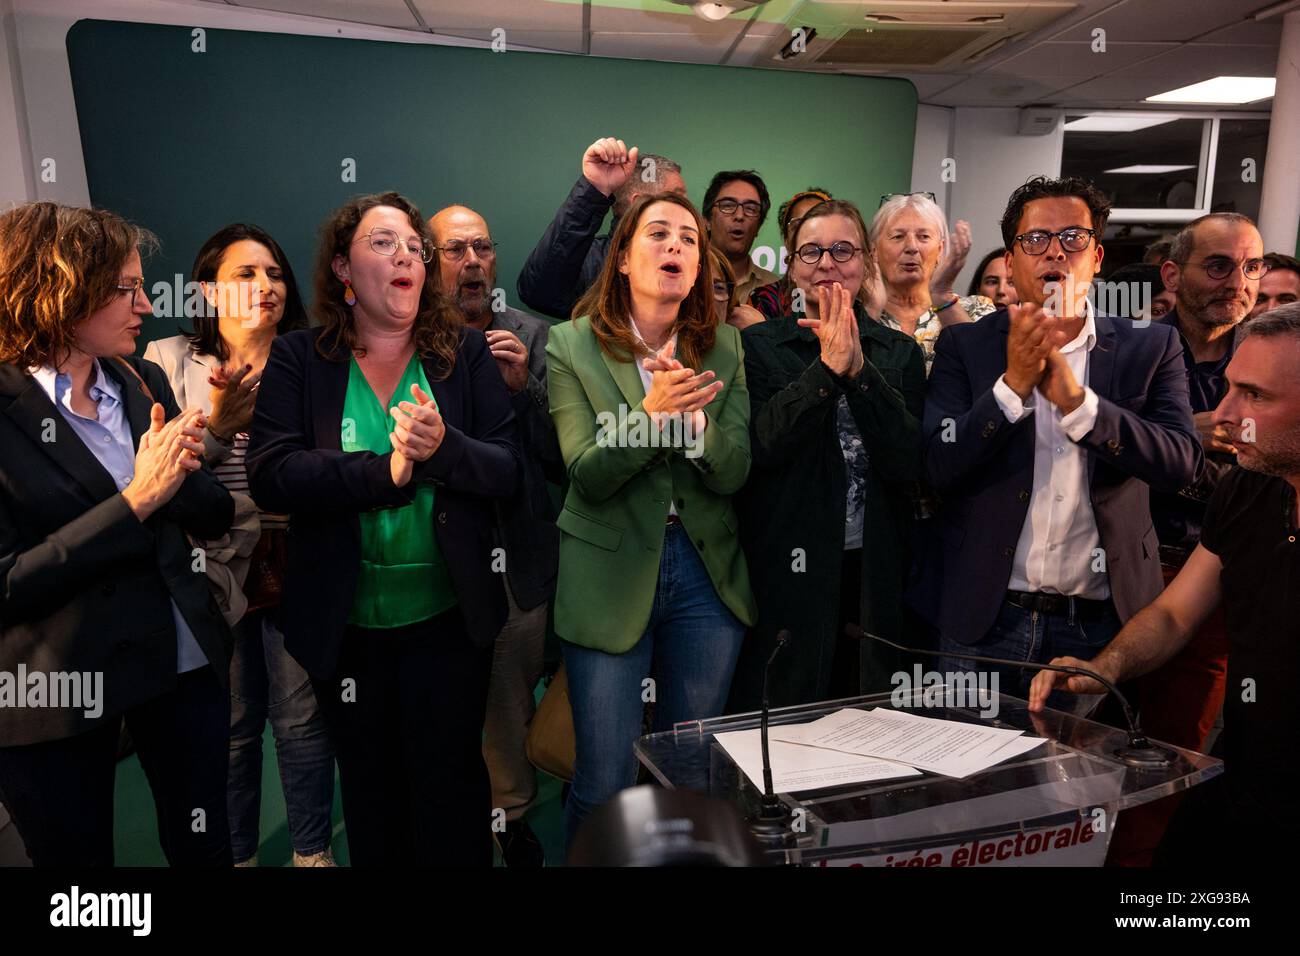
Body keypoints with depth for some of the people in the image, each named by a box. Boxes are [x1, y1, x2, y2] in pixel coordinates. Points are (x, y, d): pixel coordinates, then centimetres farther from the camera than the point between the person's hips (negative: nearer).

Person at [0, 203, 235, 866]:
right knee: (76, 854, 18)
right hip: (56, 688, -4)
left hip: (185, 660, 5)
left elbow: (214, 517, 5)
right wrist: (137, 498, -24)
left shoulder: (144, 382, 2)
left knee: (205, 847, 17)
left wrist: (180, 470, -17)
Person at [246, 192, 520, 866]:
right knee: (369, 785, 20)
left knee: (453, 782, 15)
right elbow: (270, 476, -14)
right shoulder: (298, 359, -2)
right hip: (343, 624, 1)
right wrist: (386, 469, -22)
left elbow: (507, 468, -6)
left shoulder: (465, 352, 1)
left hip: (450, 616, 0)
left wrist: (444, 447, -25)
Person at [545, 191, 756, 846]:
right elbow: (589, 477, -12)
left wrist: (694, 417, -23)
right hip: (611, 574, -2)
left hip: (705, 574, 3)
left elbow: (733, 473, -5)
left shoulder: (725, 348, 4)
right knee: (604, 785, 4)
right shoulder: (572, 345, -3)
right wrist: (651, 414, -27)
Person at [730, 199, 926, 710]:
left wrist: (859, 369, -15)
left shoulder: (900, 352, 7)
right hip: (785, 570, -2)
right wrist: (828, 366, -19)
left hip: (873, 572, 3)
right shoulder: (758, 346, 0)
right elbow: (761, 445, -14)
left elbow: (909, 462, -6)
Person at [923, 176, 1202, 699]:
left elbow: (1181, 461, -11)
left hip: (1104, 622, 1)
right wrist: (1014, 382, -21)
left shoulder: (1152, 348, 2)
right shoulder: (964, 345, 0)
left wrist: (1075, 398, -23)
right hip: (985, 621, 0)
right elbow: (937, 466, -9)